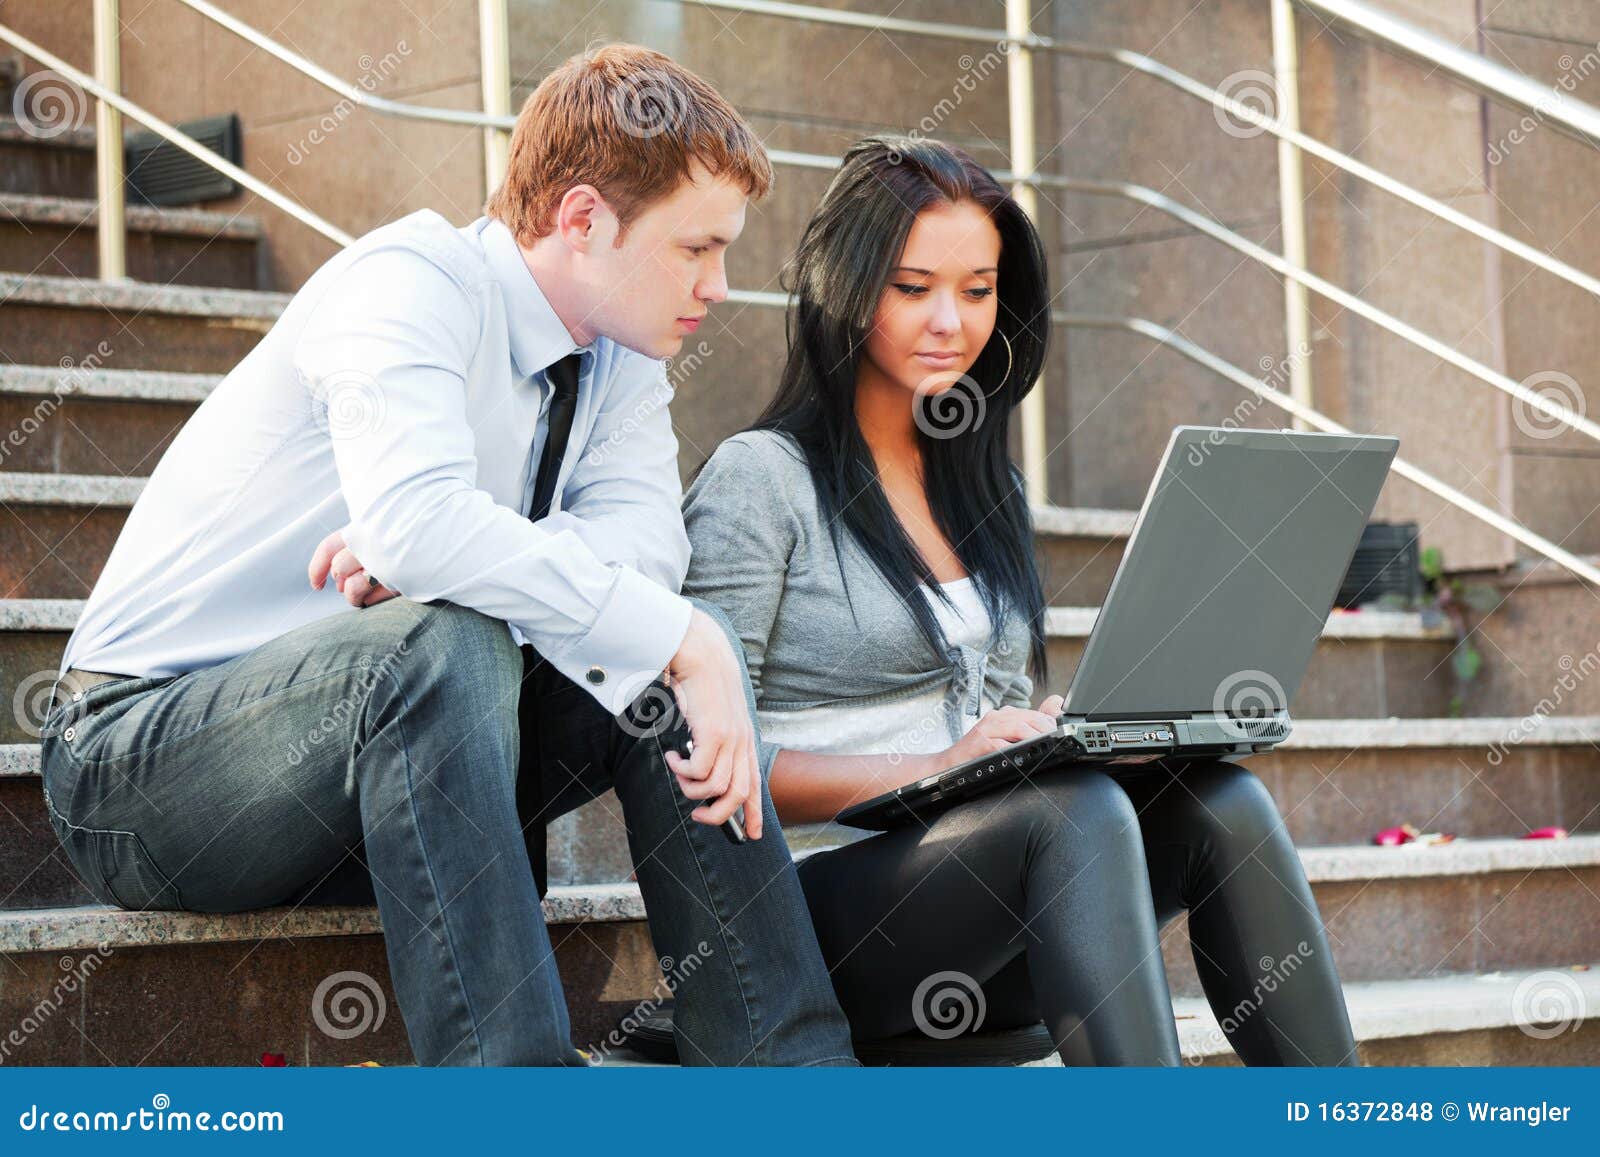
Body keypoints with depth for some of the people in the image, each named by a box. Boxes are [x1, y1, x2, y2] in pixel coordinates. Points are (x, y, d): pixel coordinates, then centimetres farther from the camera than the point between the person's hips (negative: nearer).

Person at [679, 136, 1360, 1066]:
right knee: (1077, 810, -33)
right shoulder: (762, 481, -3)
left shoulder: (989, 491, 20)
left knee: (1219, 804, -20)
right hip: (813, 901, -7)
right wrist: (931, 771, -20)